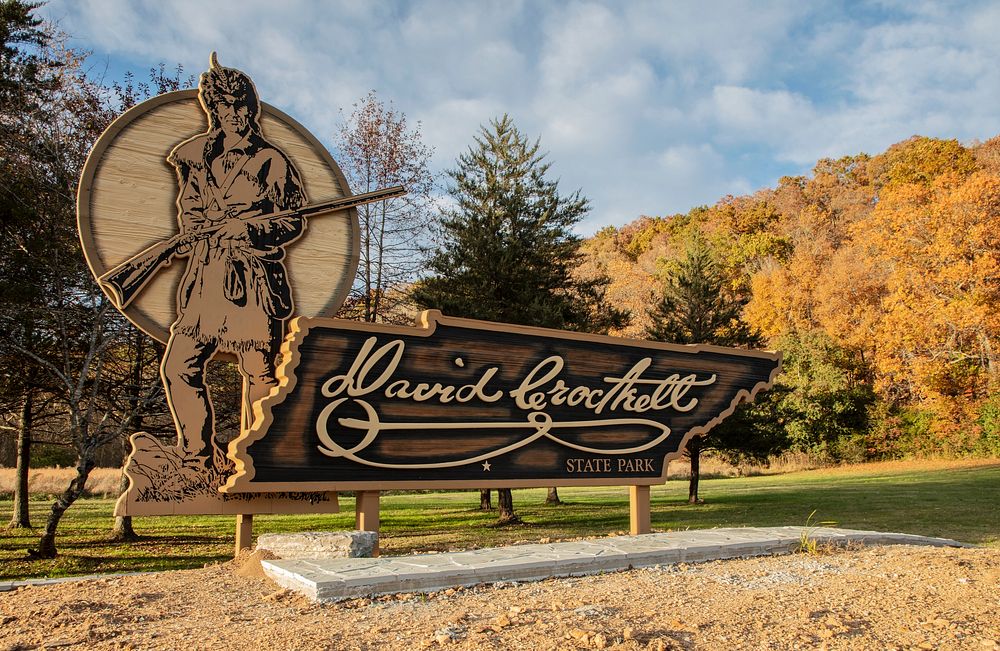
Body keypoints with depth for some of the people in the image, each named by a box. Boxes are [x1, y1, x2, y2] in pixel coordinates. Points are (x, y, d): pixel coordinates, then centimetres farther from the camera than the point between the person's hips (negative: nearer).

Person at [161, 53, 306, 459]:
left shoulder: (271, 161, 4)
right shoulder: (198, 157, 18)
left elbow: (294, 221, 0)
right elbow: (189, 215, 20)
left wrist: (247, 228, -15)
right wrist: (219, 226, -1)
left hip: (254, 278, -5)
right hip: (205, 277, 5)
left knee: (259, 371, -6)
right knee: (179, 367, -1)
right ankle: (198, 459, 12)